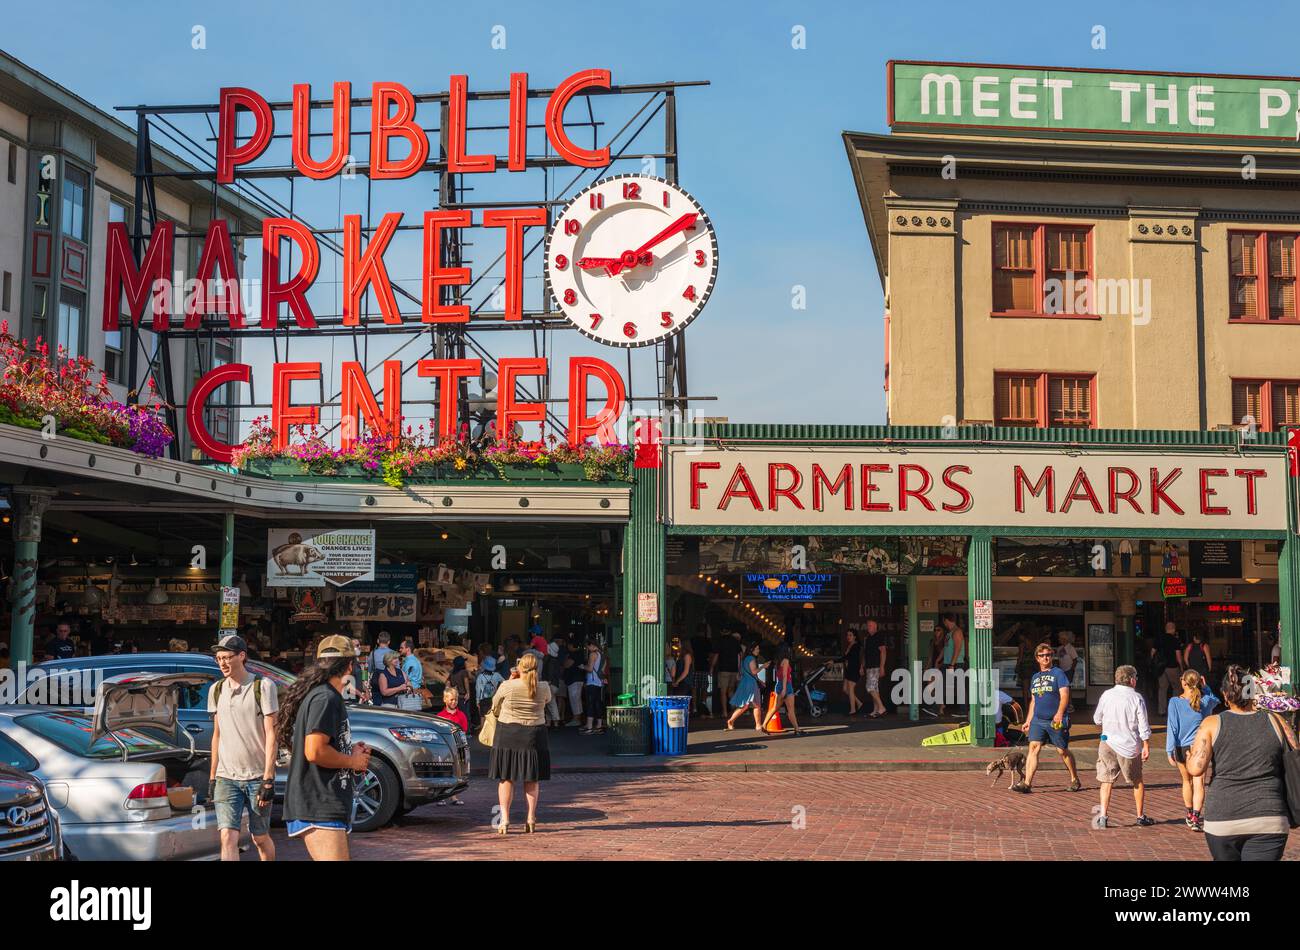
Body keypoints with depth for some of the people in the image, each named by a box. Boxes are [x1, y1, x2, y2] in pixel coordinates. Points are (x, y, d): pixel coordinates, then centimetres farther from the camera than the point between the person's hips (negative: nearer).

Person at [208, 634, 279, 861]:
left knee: (260, 838, 7)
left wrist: (268, 779, -13)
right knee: (228, 837, -10)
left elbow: (271, 734, -8)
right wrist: (212, 777, 13)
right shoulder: (216, 690, 9)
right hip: (227, 777, 3)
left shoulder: (263, 686, -6)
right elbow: (217, 734, 16)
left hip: (257, 776, -3)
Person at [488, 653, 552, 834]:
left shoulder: (507, 686, -13)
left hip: (508, 735, -1)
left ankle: (504, 819, 0)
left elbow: (495, 706, 4)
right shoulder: (544, 688, -8)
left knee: (506, 778, 6)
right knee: (532, 780, 10)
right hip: (534, 736, 2)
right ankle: (531, 819, 10)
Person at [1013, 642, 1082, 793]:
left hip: (1056, 721, -5)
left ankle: (1075, 780, 25)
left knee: (1063, 751, 6)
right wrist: (1028, 721, 19)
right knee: (1034, 747, -10)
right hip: (1038, 720, 5)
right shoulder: (1035, 677, 16)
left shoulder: (1058, 673, -3)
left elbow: (1065, 695, -12)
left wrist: (1059, 714, -25)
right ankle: (1027, 783, -16)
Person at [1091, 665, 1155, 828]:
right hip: (1129, 746, -1)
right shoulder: (1136, 698, -6)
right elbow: (1143, 725, -6)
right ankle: (1140, 816, 25)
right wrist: (1146, 745, 3)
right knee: (1137, 782, 17)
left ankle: (1103, 815, -10)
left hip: (1108, 742, 1)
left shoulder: (1106, 695, 0)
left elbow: (1097, 719, 9)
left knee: (1107, 781, 3)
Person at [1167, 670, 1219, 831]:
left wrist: (1169, 752, -7)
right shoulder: (1205, 701, -4)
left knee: (1186, 781, 19)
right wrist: (1205, 687, 18)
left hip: (1181, 748, 0)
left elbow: (1172, 728, -11)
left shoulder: (1175, 702, -10)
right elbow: (1215, 700, 22)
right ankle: (1195, 818, -19)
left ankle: (1190, 815, 35)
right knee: (1199, 783, -4)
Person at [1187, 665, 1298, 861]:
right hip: (1269, 821, 0)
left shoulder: (1212, 724, 0)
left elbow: (1196, 768, -7)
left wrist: (1190, 756, 13)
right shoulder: (1276, 721, 4)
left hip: (1223, 819, 0)